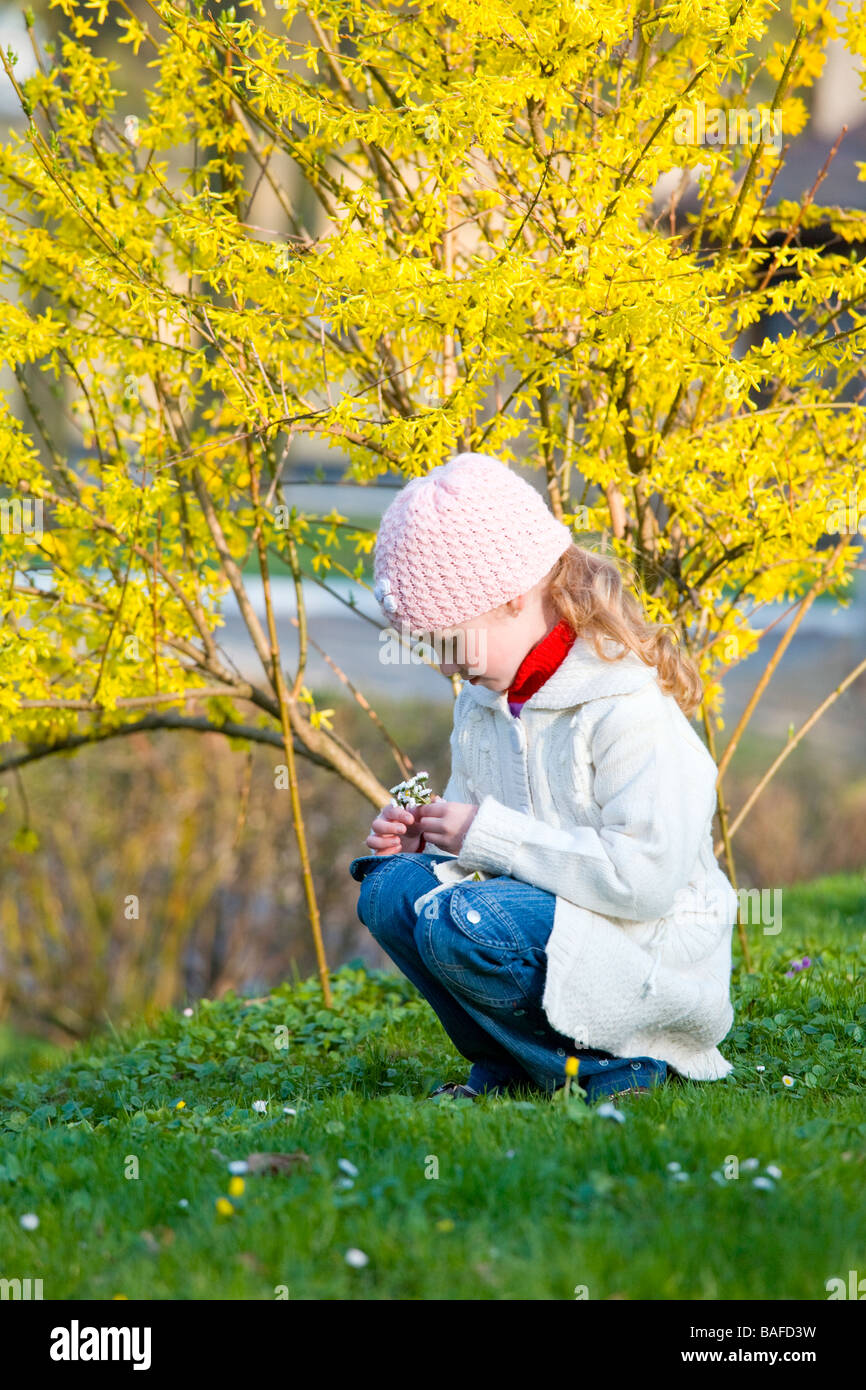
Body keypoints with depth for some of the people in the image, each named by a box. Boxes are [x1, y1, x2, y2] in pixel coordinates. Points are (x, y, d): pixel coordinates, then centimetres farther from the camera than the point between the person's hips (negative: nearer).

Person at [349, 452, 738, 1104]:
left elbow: (646, 878, -26)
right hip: (553, 930, 9)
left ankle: (603, 1063, -10)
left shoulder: (628, 708, -18)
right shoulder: (485, 702, 10)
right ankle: (513, 1066, 0)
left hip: (653, 964, -9)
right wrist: (421, 836, -1)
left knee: (460, 923, -30)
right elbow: (483, 842, 23)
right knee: (391, 887, -9)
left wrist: (488, 834, -21)